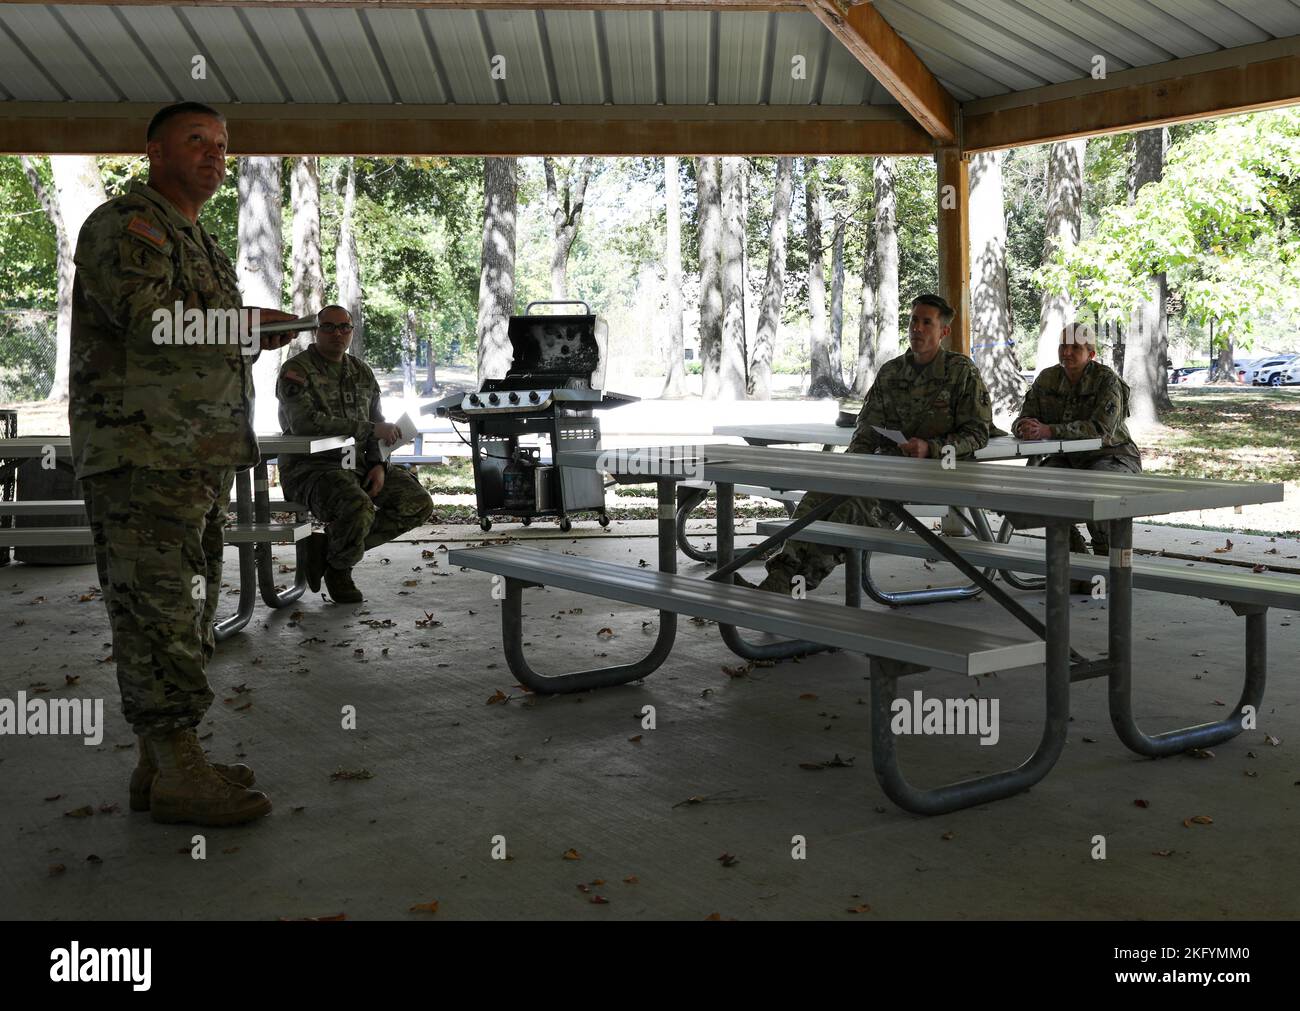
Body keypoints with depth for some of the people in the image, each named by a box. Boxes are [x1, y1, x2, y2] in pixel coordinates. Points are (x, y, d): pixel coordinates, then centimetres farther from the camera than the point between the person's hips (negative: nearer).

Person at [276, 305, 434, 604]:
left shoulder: (362, 372, 15)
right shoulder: (297, 370, -7)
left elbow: (378, 425, 19)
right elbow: (305, 422, -23)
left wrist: (379, 464, -2)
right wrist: (369, 430, -22)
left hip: (358, 464, 7)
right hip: (311, 466, -7)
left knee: (418, 503, -8)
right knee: (359, 508, -36)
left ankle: (326, 546, -2)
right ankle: (338, 568, -2)